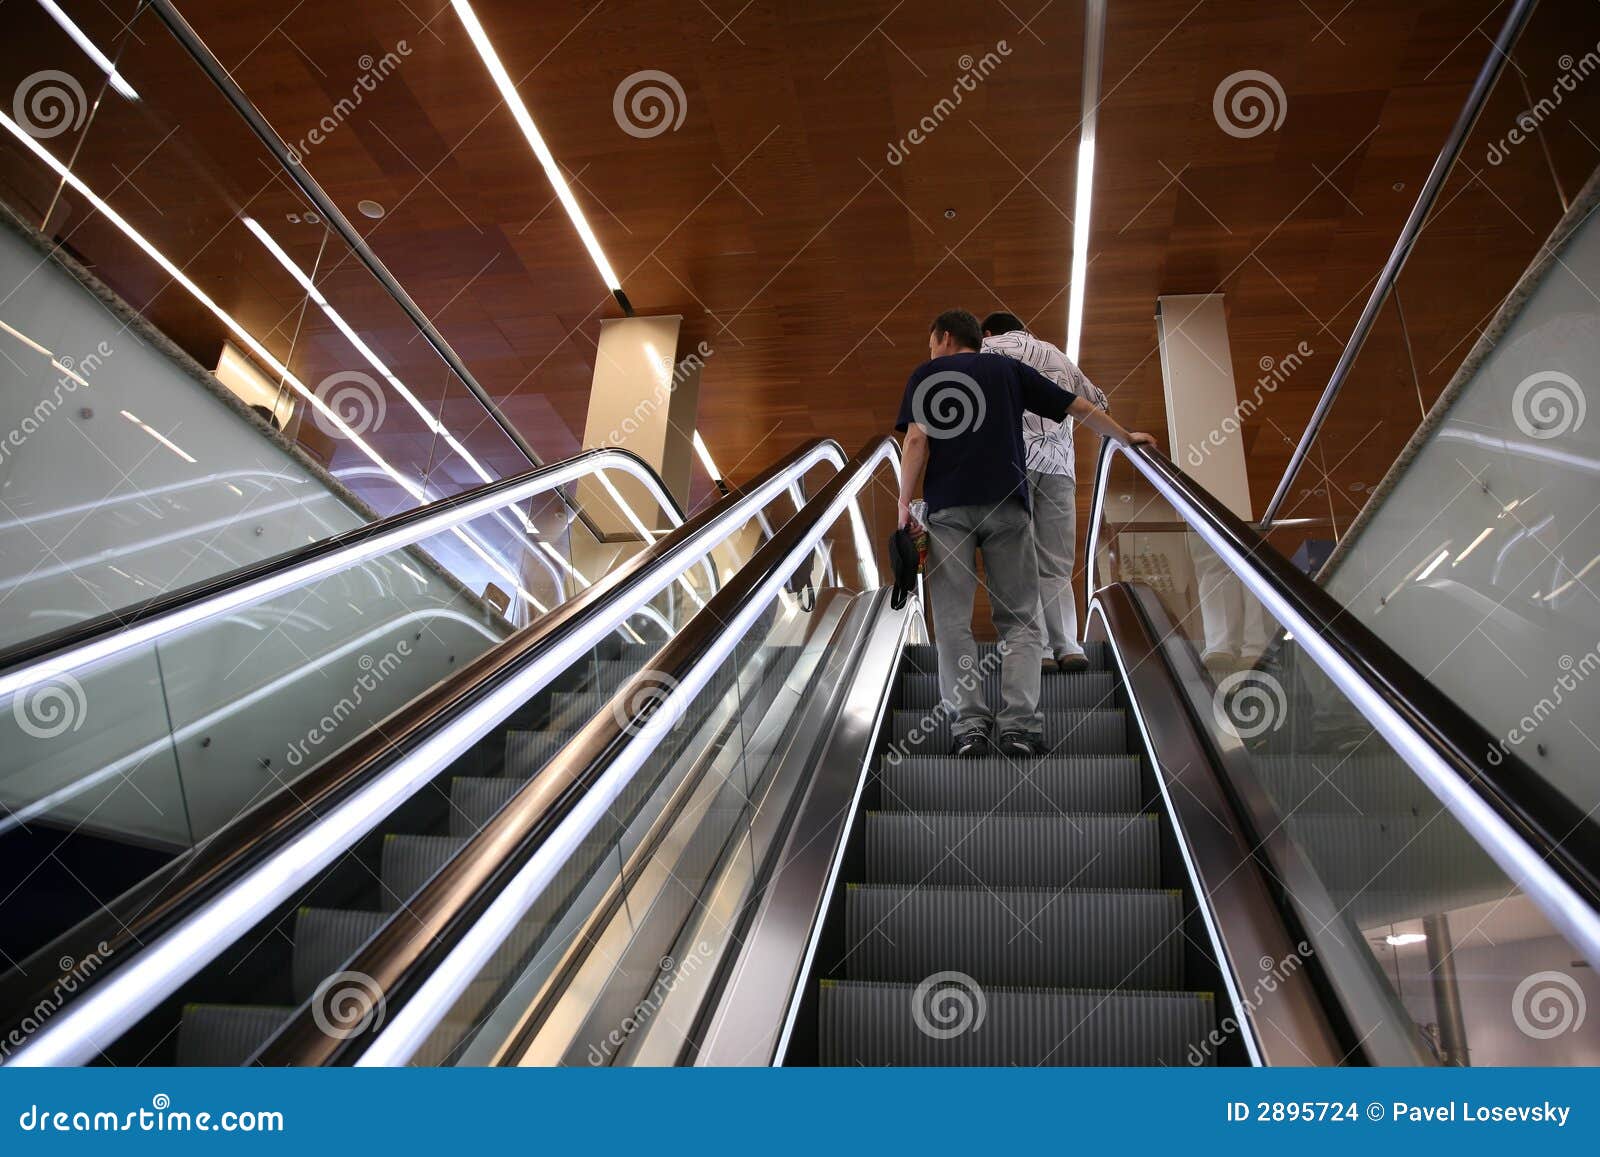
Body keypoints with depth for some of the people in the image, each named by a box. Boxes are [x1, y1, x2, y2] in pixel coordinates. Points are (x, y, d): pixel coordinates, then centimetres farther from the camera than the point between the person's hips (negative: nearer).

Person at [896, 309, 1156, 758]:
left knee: (954, 622, 3)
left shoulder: (926, 375, 12)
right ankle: (1019, 725, -5)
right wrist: (1126, 437, 32)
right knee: (1019, 620, 6)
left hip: (948, 508, -1)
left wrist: (904, 503, -2)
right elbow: (1079, 407, 20)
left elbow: (917, 439, -3)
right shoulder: (1011, 369, 18)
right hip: (1007, 506, 2)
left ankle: (969, 724, -3)